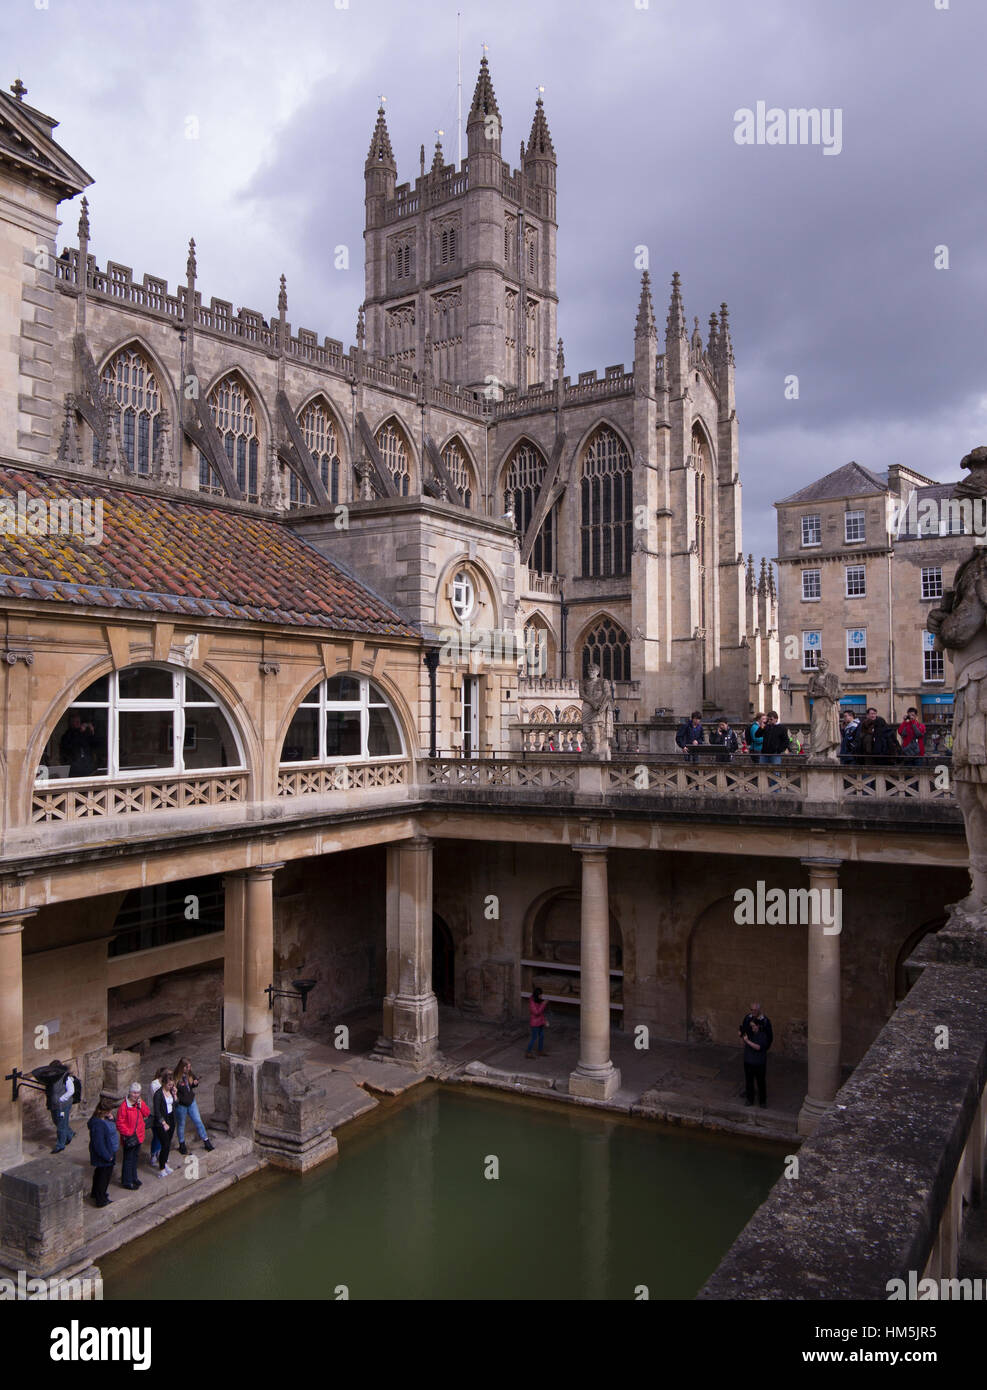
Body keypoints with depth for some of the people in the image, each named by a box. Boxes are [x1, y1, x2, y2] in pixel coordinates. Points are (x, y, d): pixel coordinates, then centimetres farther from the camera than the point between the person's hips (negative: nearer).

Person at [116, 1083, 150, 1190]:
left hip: (138, 1136, 7)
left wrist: (141, 1106, -12)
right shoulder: (124, 1105, -19)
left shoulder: (140, 1102, 3)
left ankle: (133, 1177, 34)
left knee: (135, 1157, 20)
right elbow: (120, 1122, -17)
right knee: (128, 1159, 2)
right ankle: (126, 1181, 12)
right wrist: (127, 1134, -19)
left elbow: (147, 1114, 3)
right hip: (129, 1137, -7)